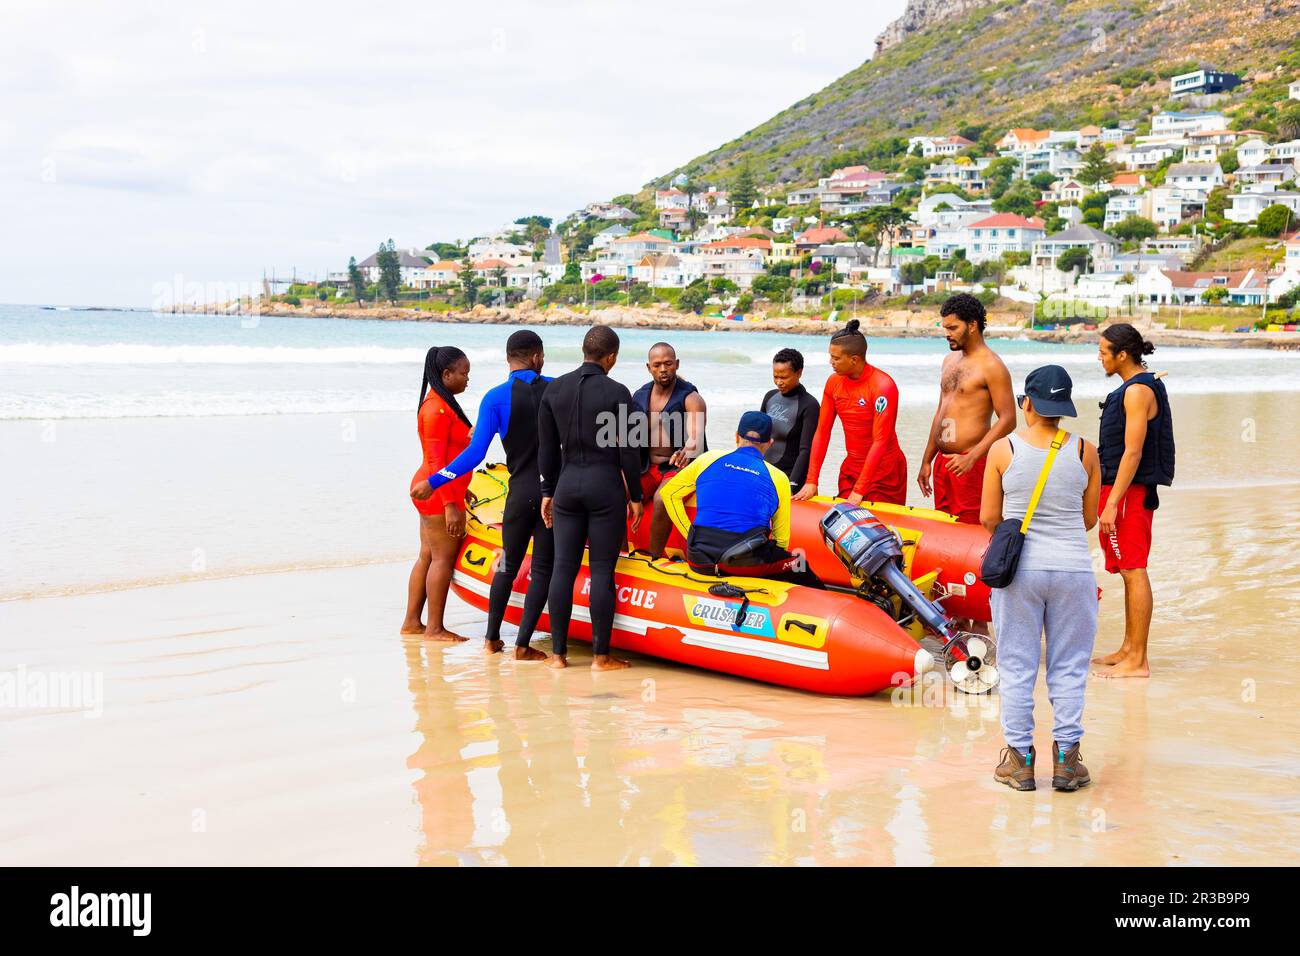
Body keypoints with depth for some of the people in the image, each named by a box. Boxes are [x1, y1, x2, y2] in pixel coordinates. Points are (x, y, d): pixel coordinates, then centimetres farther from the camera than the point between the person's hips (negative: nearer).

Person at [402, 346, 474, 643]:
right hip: (440, 495, -10)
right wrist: (450, 504, -23)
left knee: (427, 556, 13)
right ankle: (434, 629, 0)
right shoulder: (437, 409, -17)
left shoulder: (442, 403, 15)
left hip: (438, 492, 10)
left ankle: (411, 622, 19)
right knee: (443, 558, -5)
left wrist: (459, 489, 27)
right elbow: (435, 462, -21)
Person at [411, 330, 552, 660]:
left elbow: (475, 454, -12)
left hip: (521, 493, 0)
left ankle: (492, 639, 23)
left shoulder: (496, 398, -6)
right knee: (542, 569, 4)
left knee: (508, 565, 17)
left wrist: (433, 482, -7)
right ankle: (523, 645, 0)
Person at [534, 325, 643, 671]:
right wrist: (635, 496, 2)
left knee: (563, 567, 7)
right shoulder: (617, 393, -9)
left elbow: (547, 447, 8)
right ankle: (601, 656, 3)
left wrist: (548, 491, 16)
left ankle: (559, 652, 12)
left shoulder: (554, 389, 4)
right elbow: (627, 450, -7)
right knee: (601, 571, 0)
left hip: (567, 485, 4)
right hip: (606, 486, -4)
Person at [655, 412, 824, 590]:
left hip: (700, 562, 2)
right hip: (748, 565, -2)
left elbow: (668, 493, 20)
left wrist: (689, 534, 19)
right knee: (798, 567, 18)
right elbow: (781, 540, 11)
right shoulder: (779, 479, 9)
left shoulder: (708, 459, 13)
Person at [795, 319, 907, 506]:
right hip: (851, 467, 5)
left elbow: (880, 442, -22)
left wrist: (859, 491, -24)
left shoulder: (883, 386, -19)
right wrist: (811, 481, -4)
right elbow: (822, 432, 2)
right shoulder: (834, 382, -1)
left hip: (884, 471, -5)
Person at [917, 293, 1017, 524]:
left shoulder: (991, 366, -10)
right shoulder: (950, 361, 16)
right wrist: (926, 461, 20)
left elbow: (1007, 420, -15)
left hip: (971, 464, -8)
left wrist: (971, 458, -22)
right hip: (943, 461, 8)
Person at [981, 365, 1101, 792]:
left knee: (1016, 666, 9)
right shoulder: (1085, 452, -2)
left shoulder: (1003, 449, -6)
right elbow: (1090, 519, 8)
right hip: (1073, 568, 1)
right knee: (1068, 668, 10)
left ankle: (1019, 759, 12)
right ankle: (1066, 759, 11)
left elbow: (988, 517, 1)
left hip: (1019, 569, -1)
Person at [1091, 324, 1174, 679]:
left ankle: (1138, 661, -7)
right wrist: (1110, 498, 22)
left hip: (1131, 491, -11)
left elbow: (1133, 453, -21)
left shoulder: (1138, 392, -16)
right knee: (1130, 572, 15)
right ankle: (1129, 649, 24)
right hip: (1125, 490, 11)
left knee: (1134, 571, -8)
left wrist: (1111, 503, -22)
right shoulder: (1135, 388, 16)